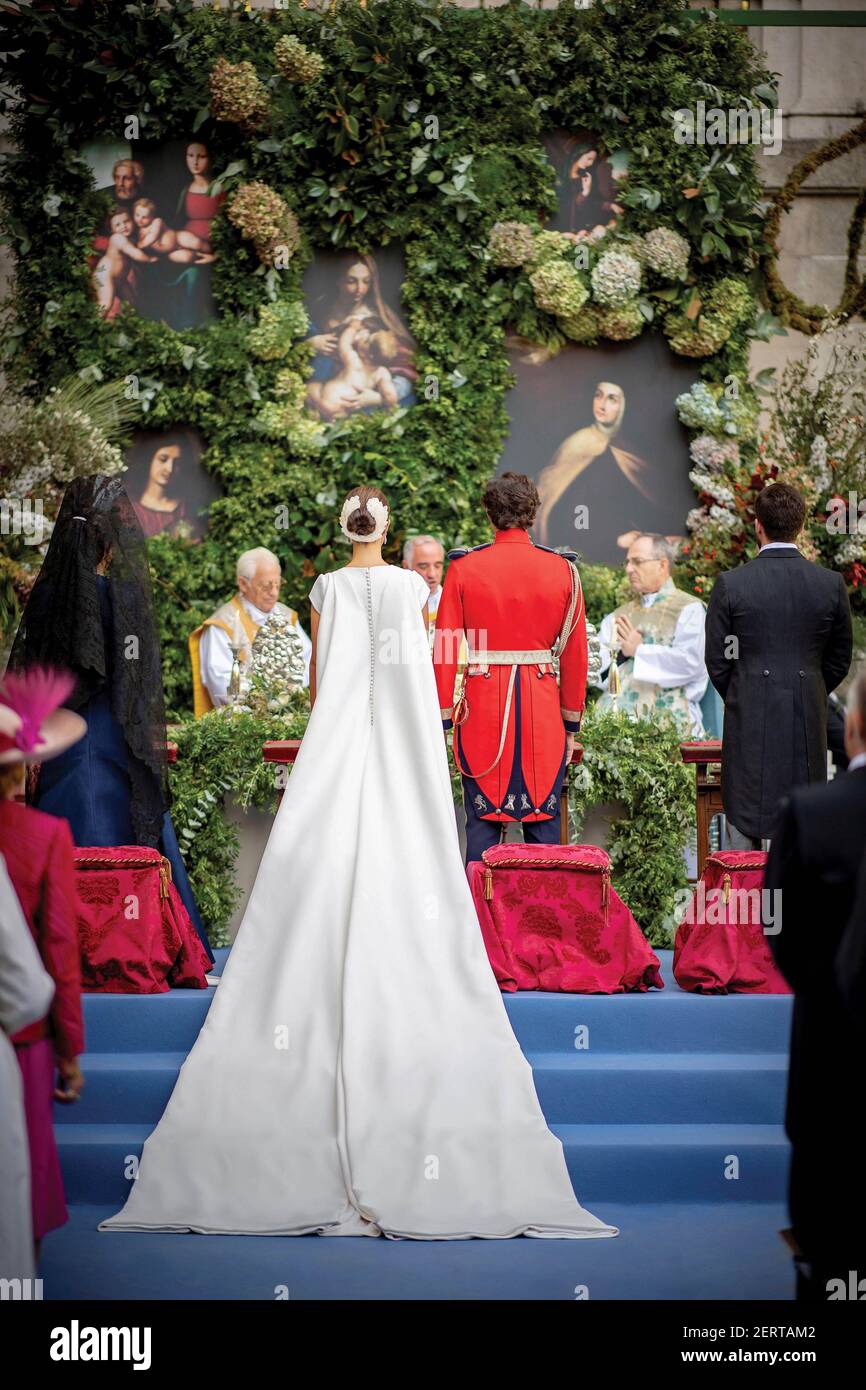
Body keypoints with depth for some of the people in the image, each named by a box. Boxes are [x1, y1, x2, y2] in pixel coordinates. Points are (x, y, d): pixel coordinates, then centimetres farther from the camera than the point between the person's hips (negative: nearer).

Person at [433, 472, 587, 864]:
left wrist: (441, 720, 3)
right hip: (543, 709, 1)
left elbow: (444, 651, -3)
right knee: (543, 822, 7)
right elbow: (575, 655, 4)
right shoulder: (563, 570, 1)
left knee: (482, 822, 3)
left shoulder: (464, 569, -2)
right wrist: (571, 723, 12)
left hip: (483, 705, -1)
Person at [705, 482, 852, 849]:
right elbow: (840, 661, 7)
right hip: (807, 723, 2)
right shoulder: (831, 584, -2)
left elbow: (716, 661, -1)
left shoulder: (730, 584, -8)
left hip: (749, 721, -1)